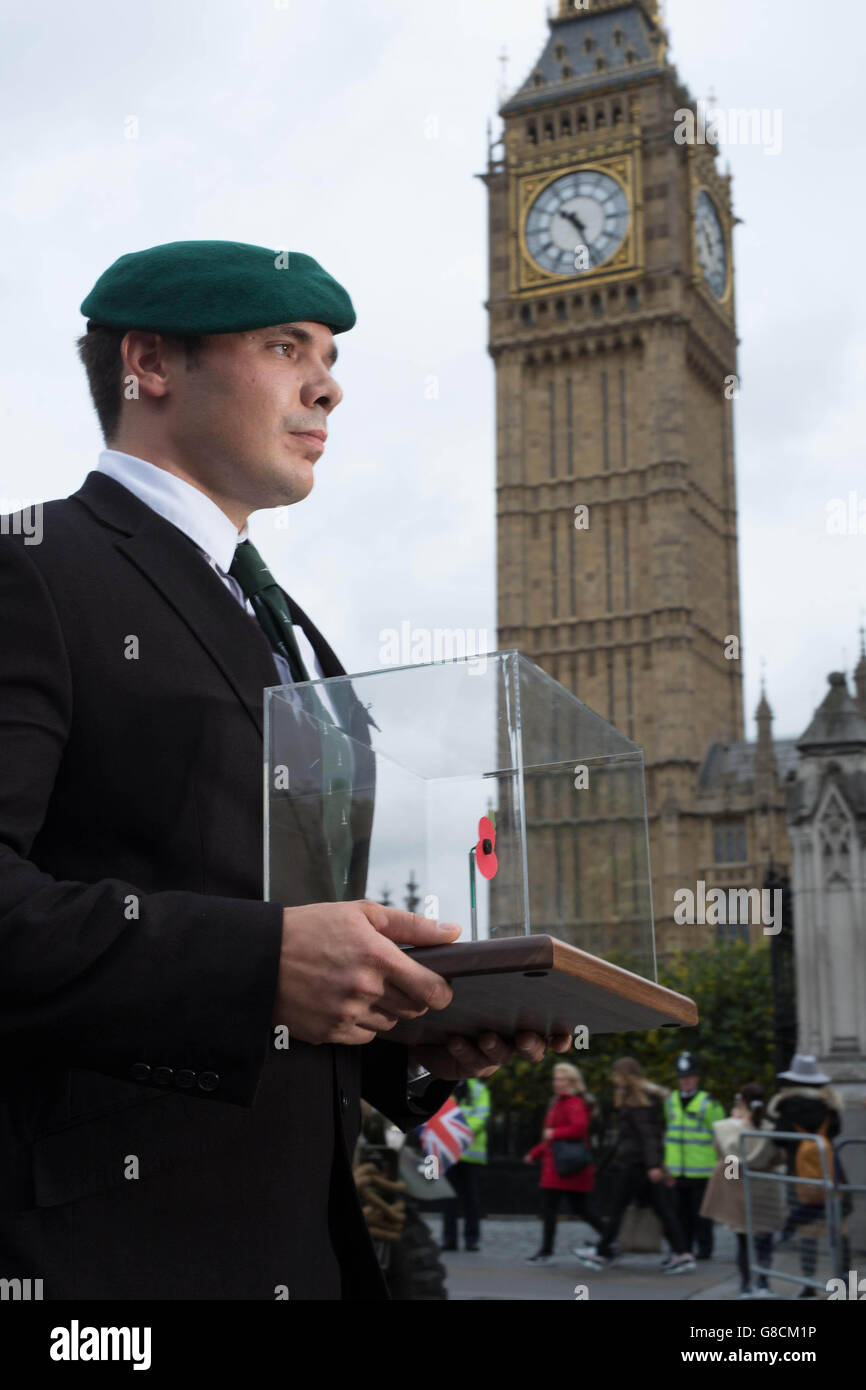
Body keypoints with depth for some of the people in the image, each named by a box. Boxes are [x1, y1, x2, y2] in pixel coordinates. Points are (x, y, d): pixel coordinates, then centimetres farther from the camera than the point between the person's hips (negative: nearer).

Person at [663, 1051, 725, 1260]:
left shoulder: (708, 1104, -6)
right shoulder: (670, 1101, 12)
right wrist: (668, 1165, 19)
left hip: (701, 1171, -5)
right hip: (678, 1171, 5)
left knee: (701, 1213, 1)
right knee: (681, 1213, 9)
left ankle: (704, 1249, 10)